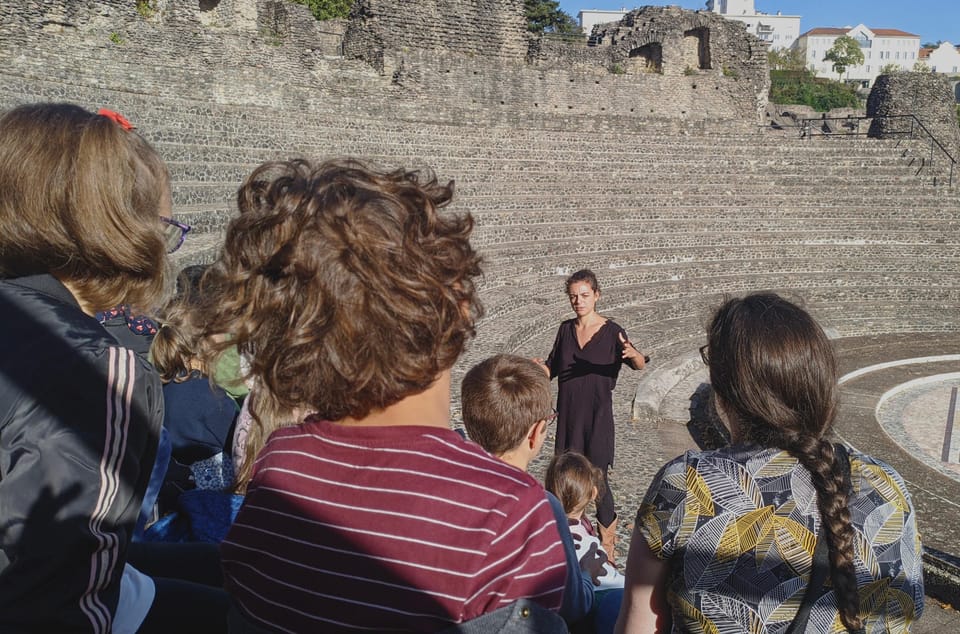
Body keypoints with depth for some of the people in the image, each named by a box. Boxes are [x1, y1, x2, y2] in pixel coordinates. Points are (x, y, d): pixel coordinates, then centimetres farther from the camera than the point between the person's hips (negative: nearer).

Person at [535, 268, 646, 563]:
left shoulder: (611, 331, -6)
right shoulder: (566, 329, 7)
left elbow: (639, 365, -17)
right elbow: (553, 368, 13)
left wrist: (633, 354, -41)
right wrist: (539, 367, -10)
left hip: (598, 415, -4)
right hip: (568, 413, 4)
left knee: (597, 478, -3)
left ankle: (607, 538, 15)